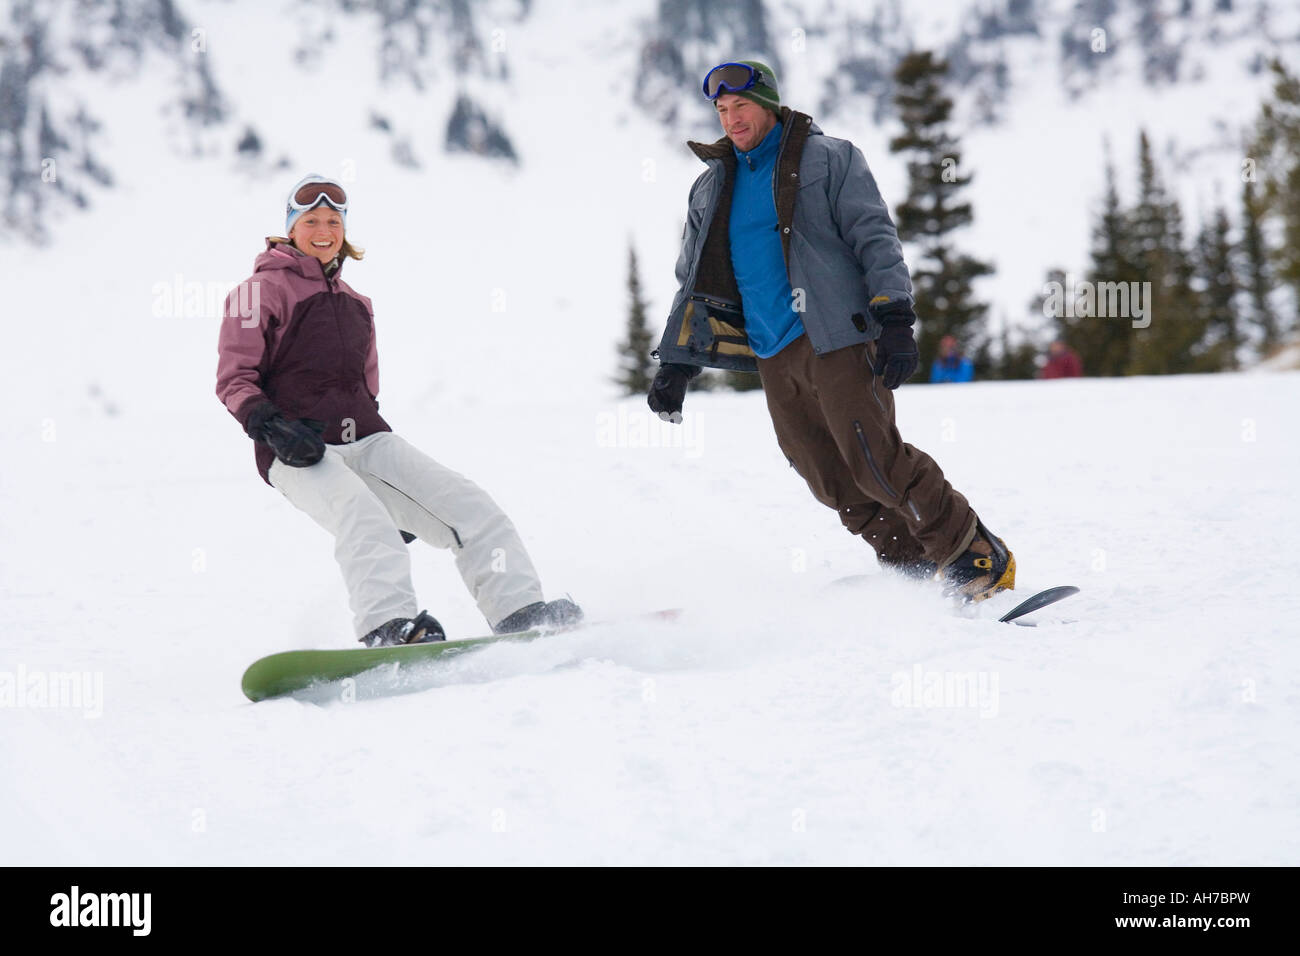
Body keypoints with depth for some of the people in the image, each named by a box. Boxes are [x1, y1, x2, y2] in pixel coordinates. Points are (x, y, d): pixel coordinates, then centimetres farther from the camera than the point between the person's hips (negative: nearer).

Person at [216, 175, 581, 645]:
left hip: (364, 439, 6)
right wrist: (269, 426, -20)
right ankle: (388, 629, -52)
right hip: (298, 449, -6)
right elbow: (234, 379, 0)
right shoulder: (263, 289, 6)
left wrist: (399, 485, 25)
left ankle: (520, 613, -20)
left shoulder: (355, 305, 26)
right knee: (362, 516, -36)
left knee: (466, 503, -13)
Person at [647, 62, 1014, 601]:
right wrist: (677, 364, 14)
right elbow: (696, 286, 24)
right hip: (773, 359, 6)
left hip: (837, 338, -6)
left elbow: (874, 237, -3)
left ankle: (977, 556, -6)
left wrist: (896, 320, -14)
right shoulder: (712, 190, 20)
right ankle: (916, 568, 10)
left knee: (873, 460, -16)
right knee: (832, 482, 0)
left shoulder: (827, 159, 5)